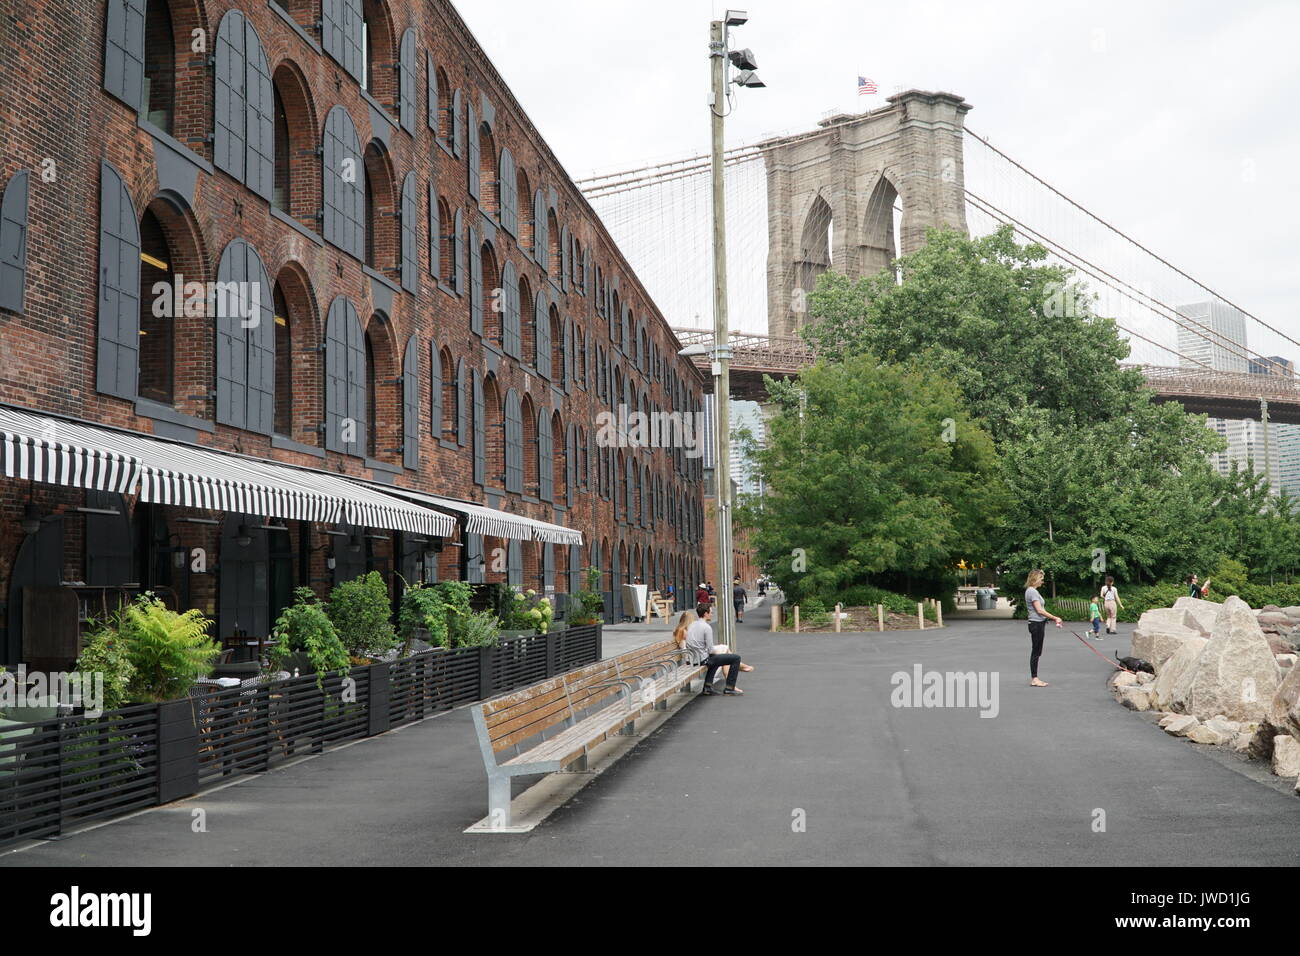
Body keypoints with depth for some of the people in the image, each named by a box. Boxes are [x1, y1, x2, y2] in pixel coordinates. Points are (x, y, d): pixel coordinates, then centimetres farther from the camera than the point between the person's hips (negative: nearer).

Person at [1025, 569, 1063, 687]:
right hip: (1036, 624, -10)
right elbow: (1039, 610, -19)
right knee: (1036, 652, -5)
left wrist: (1053, 618, 7)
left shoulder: (1032, 591, 16)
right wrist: (1055, 618, -15)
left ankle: (1034, 678, 15)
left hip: (1038, 624, 10)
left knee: (1036, 652, 11)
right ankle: (1034, 679, -1)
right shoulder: (1032, 591, -15)